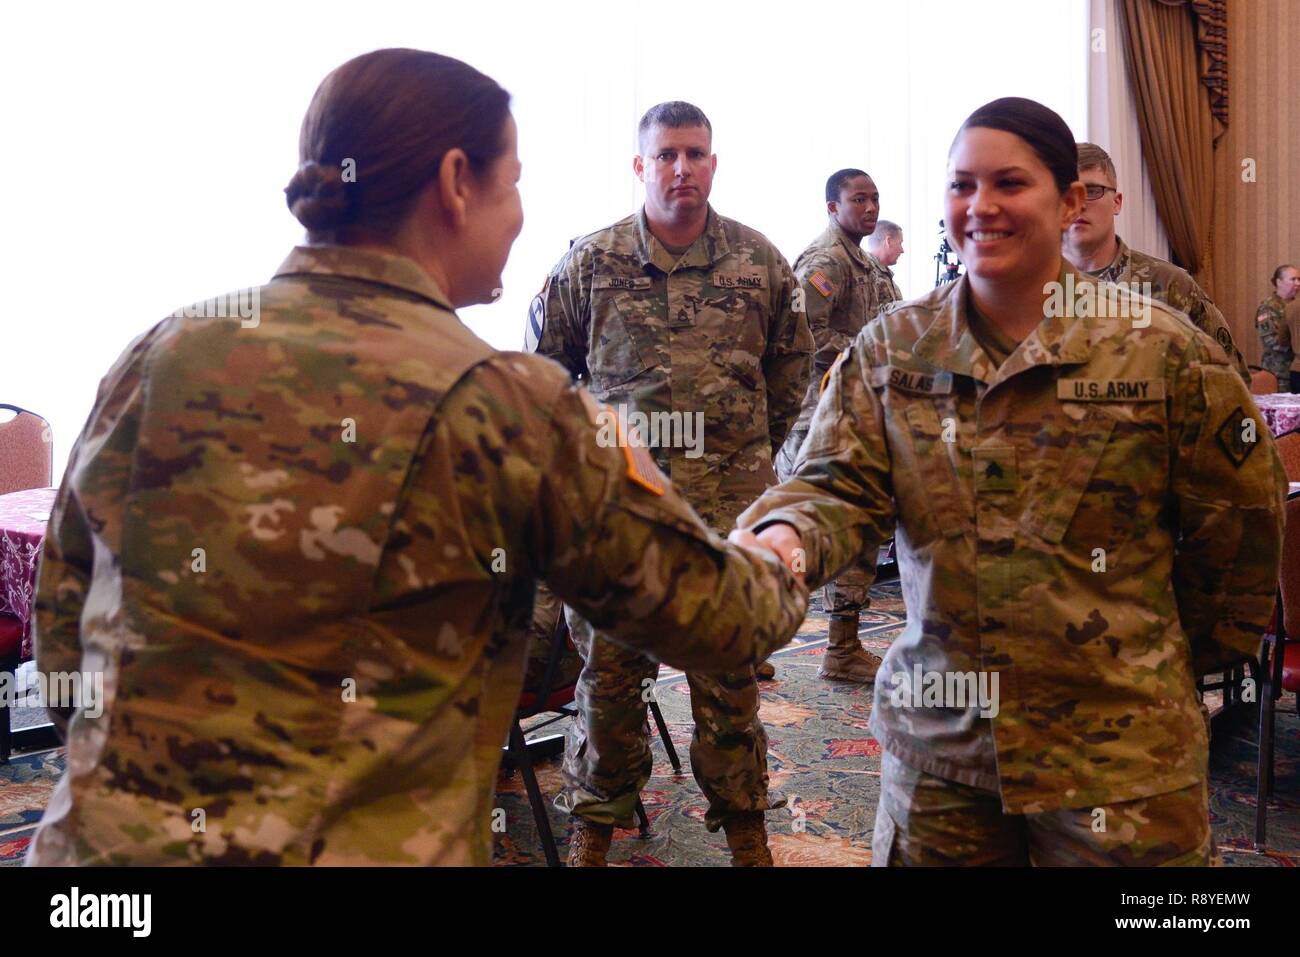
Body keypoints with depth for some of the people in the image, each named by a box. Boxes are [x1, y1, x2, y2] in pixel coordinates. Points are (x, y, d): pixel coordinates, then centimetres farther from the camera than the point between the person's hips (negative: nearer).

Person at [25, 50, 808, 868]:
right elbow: (714, 619, -5)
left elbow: (60, 643, 6)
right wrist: (783, 576, 16)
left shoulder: (154, 357, -4)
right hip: (366, 845, -4)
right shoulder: (503, 408, -16)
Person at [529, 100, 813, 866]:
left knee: (730, 671, 9)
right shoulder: (590, 261, 0)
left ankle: (743, 818, 28)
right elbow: (544, 360, 12)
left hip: (731, 498, 1)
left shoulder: (760, 260, 4)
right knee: (609, 667, 8)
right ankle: (597, 818, 28)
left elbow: (793, 358, 18)